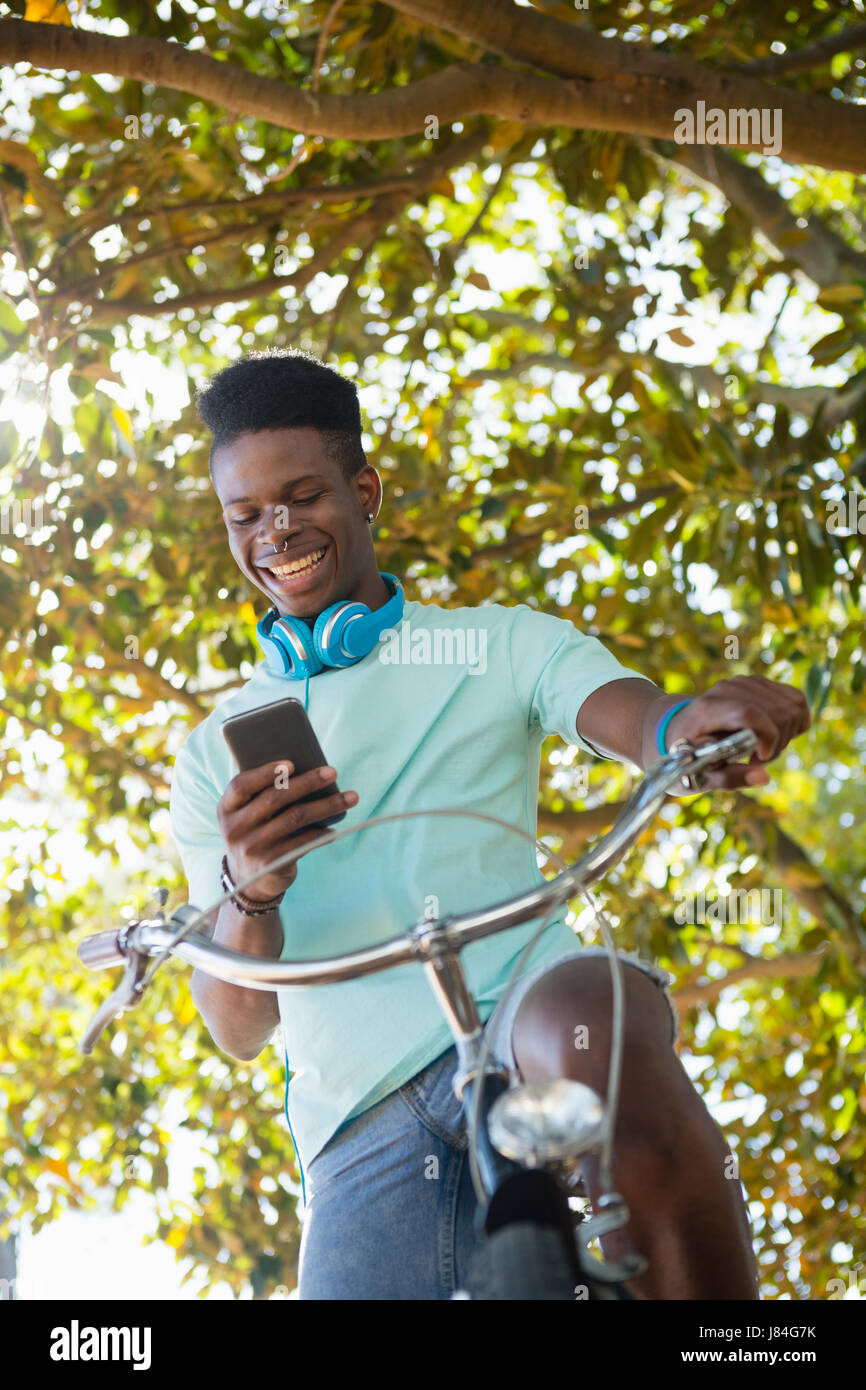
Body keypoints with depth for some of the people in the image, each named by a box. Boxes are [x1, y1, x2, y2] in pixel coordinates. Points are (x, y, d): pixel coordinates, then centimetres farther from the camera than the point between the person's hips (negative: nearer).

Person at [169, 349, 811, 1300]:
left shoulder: (502, 644, 18)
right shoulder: (215, 755, 21)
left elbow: (624, 717, -4)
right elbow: (236, 1029, 11)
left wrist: (688, 725, -30)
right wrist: (247, 891, -13)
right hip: (361, 1129, 2)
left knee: (581, 1020, -38)